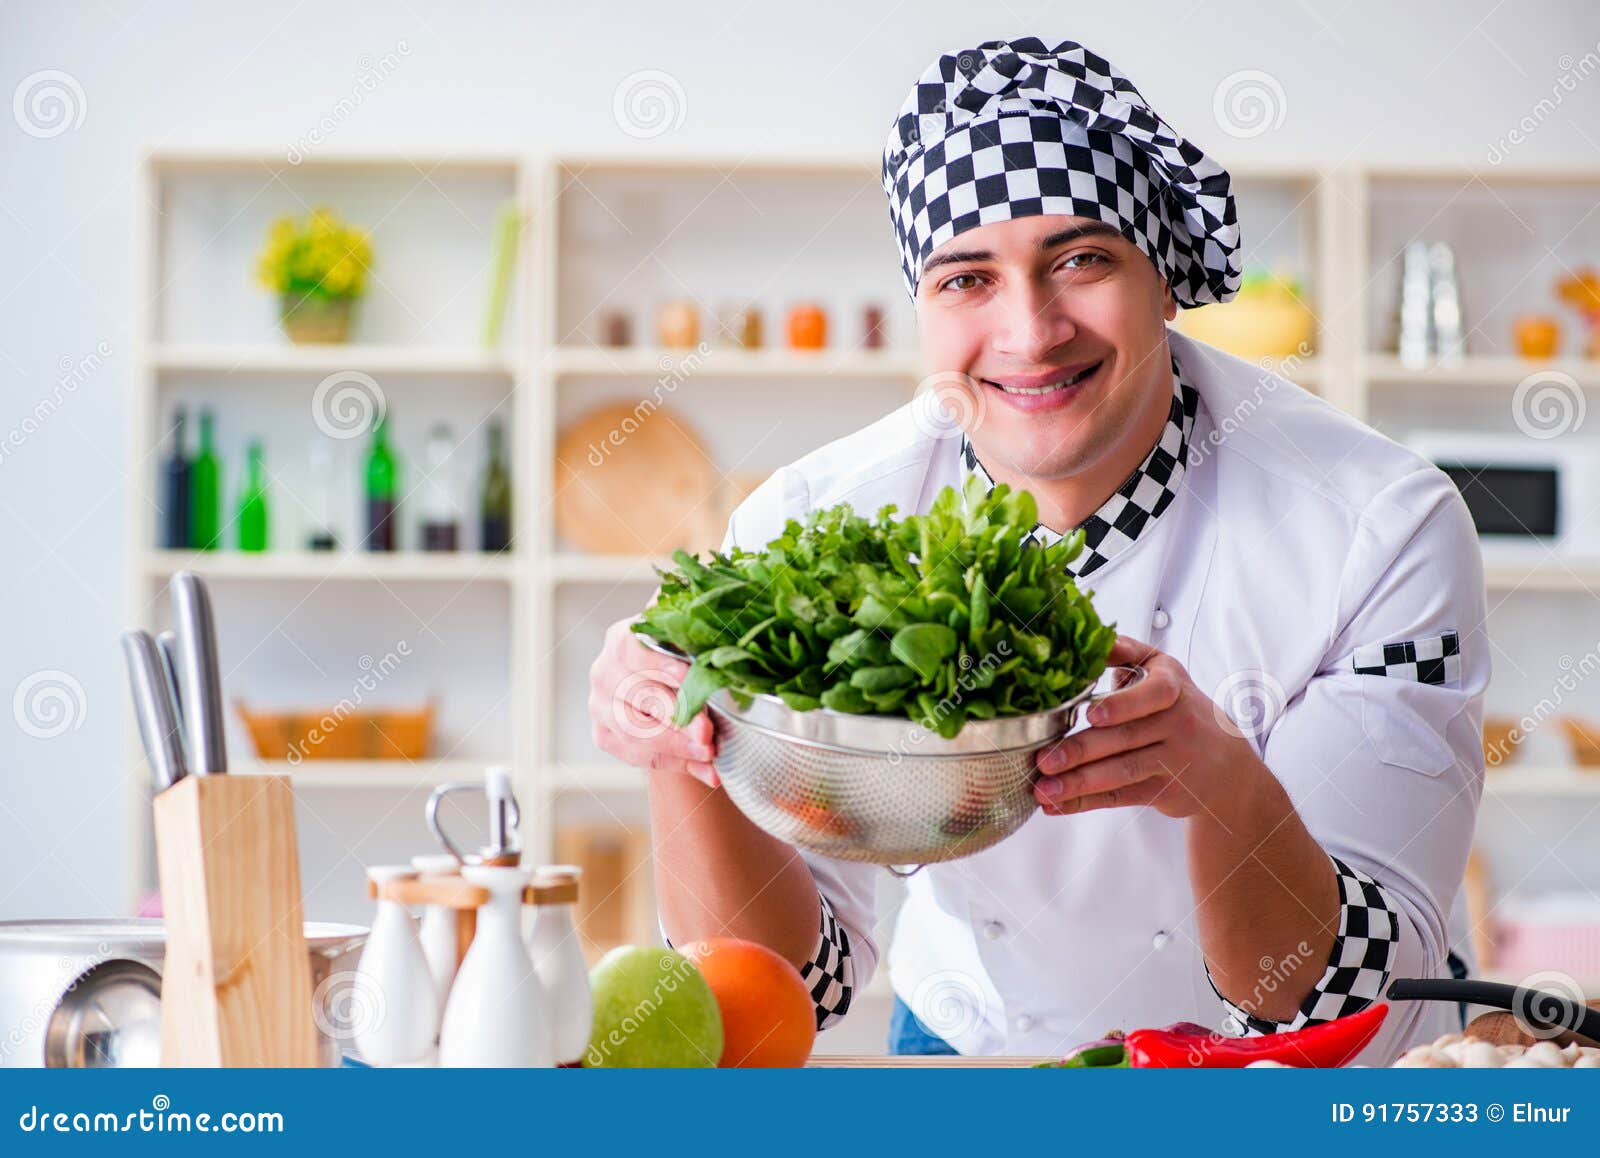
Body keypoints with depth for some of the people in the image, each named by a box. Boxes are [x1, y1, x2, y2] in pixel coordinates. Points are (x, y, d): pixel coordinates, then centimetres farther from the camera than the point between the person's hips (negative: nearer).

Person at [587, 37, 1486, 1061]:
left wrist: (1229, 783, -40)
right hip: (980, 1050, 1)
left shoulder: (1384, 527, -20)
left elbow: (1367, 995, -21)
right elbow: (788, 986, -13)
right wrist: (684, 757, -32)